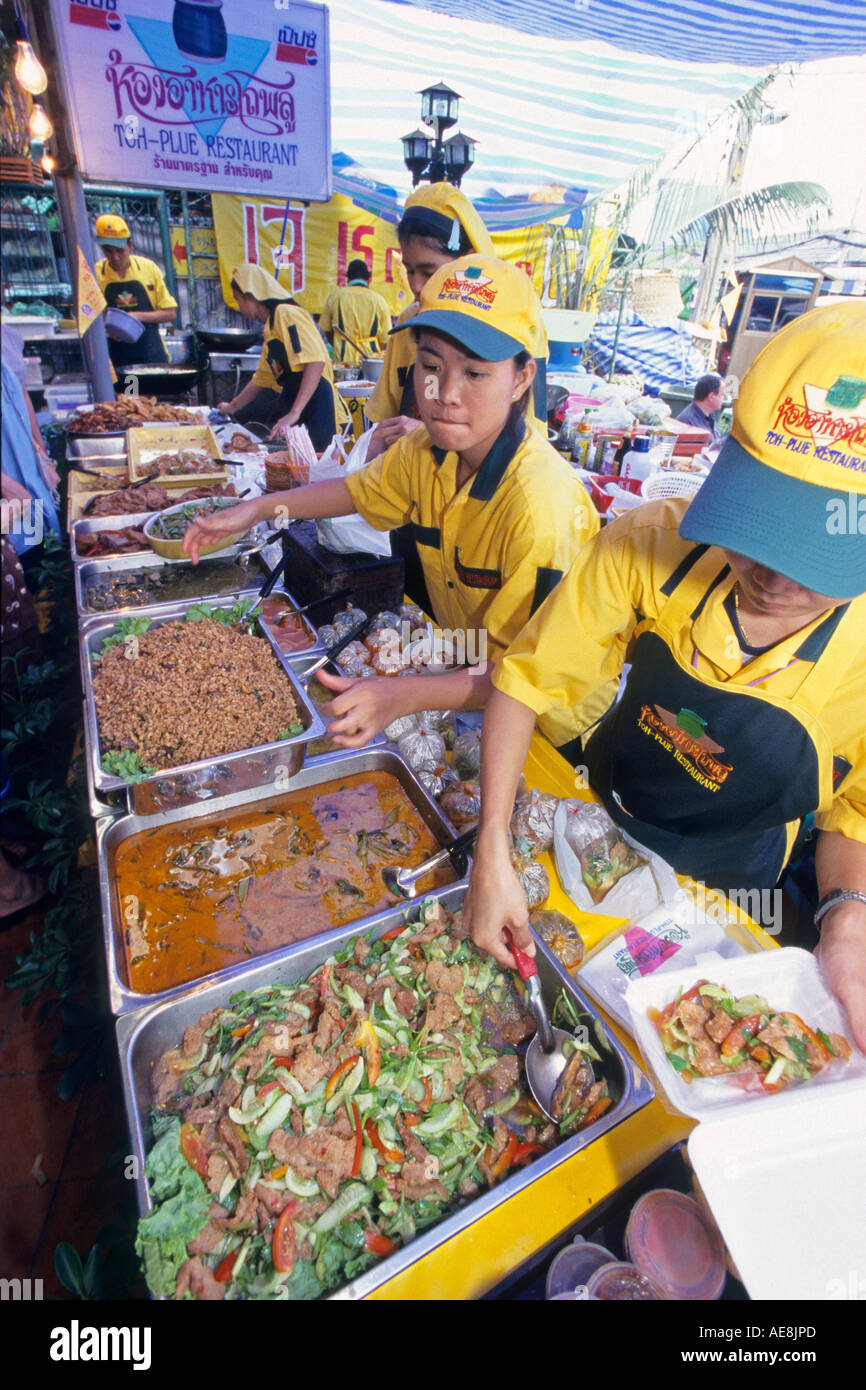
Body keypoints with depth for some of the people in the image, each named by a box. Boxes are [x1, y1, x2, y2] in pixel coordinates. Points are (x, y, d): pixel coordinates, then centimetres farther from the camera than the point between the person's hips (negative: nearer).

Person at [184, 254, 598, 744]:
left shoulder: (542, 504, -31)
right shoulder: (426, 450, -8)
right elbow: (358, 490, 12)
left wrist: (404, 696, -41)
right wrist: (256, 509, 2)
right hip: (462, 664, 6)